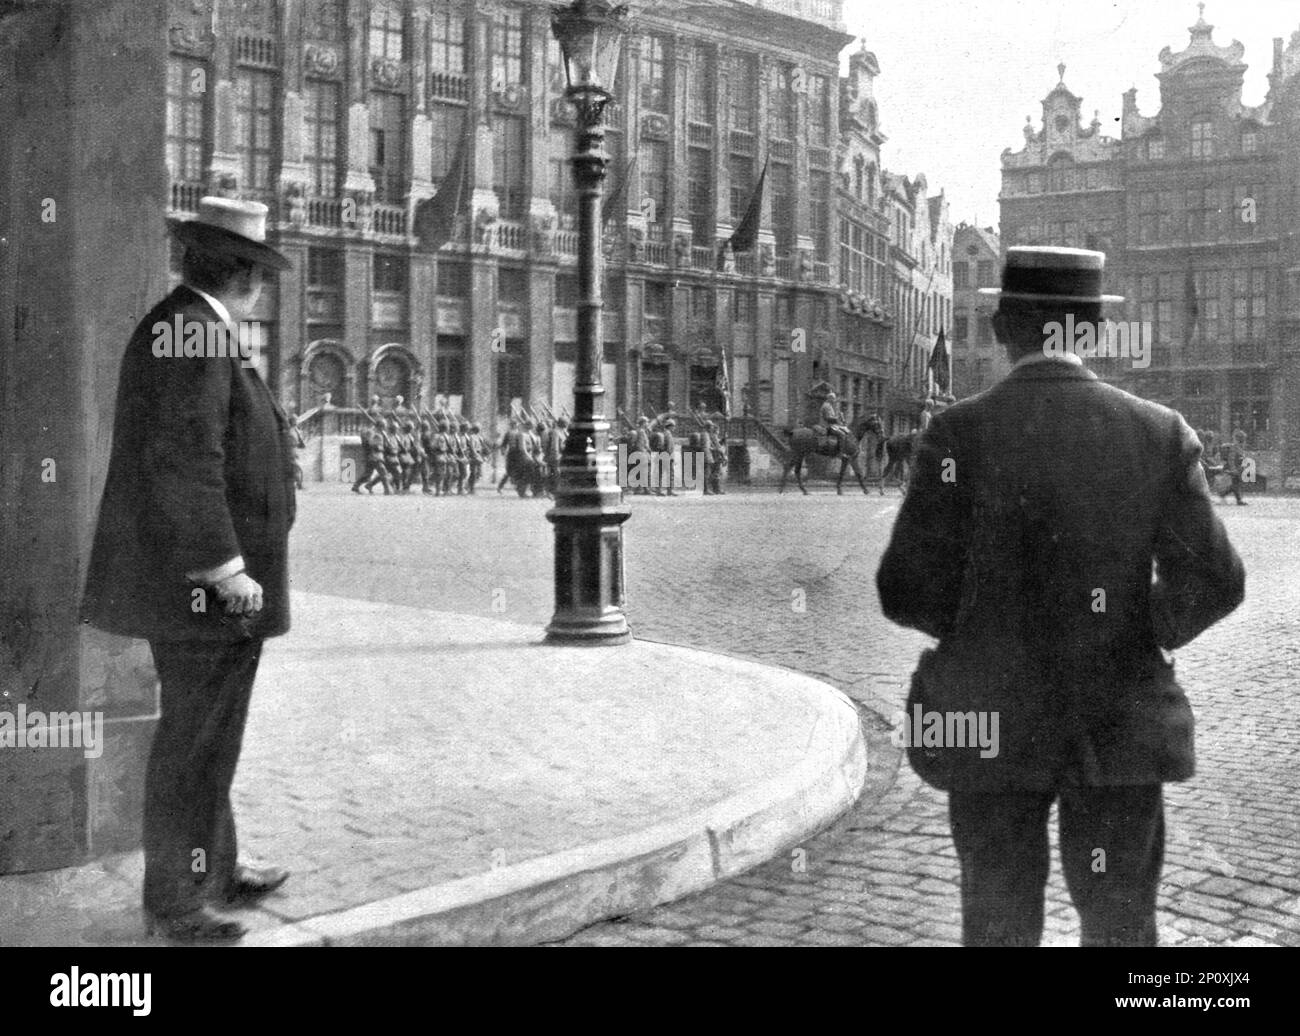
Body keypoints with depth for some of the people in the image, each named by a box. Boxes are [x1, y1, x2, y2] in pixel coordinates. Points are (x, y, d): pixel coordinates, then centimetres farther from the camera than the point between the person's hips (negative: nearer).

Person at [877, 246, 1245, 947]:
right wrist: (1138, 635, 12)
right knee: (1123, 927, 15)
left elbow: (909, 592, -12)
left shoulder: (960, 433, -12)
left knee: (1000, 926, 13)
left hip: (993, 729, -1)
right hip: (1121, 730, 2)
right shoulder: (1161, 432, -6)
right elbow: (1212, 582, -6)